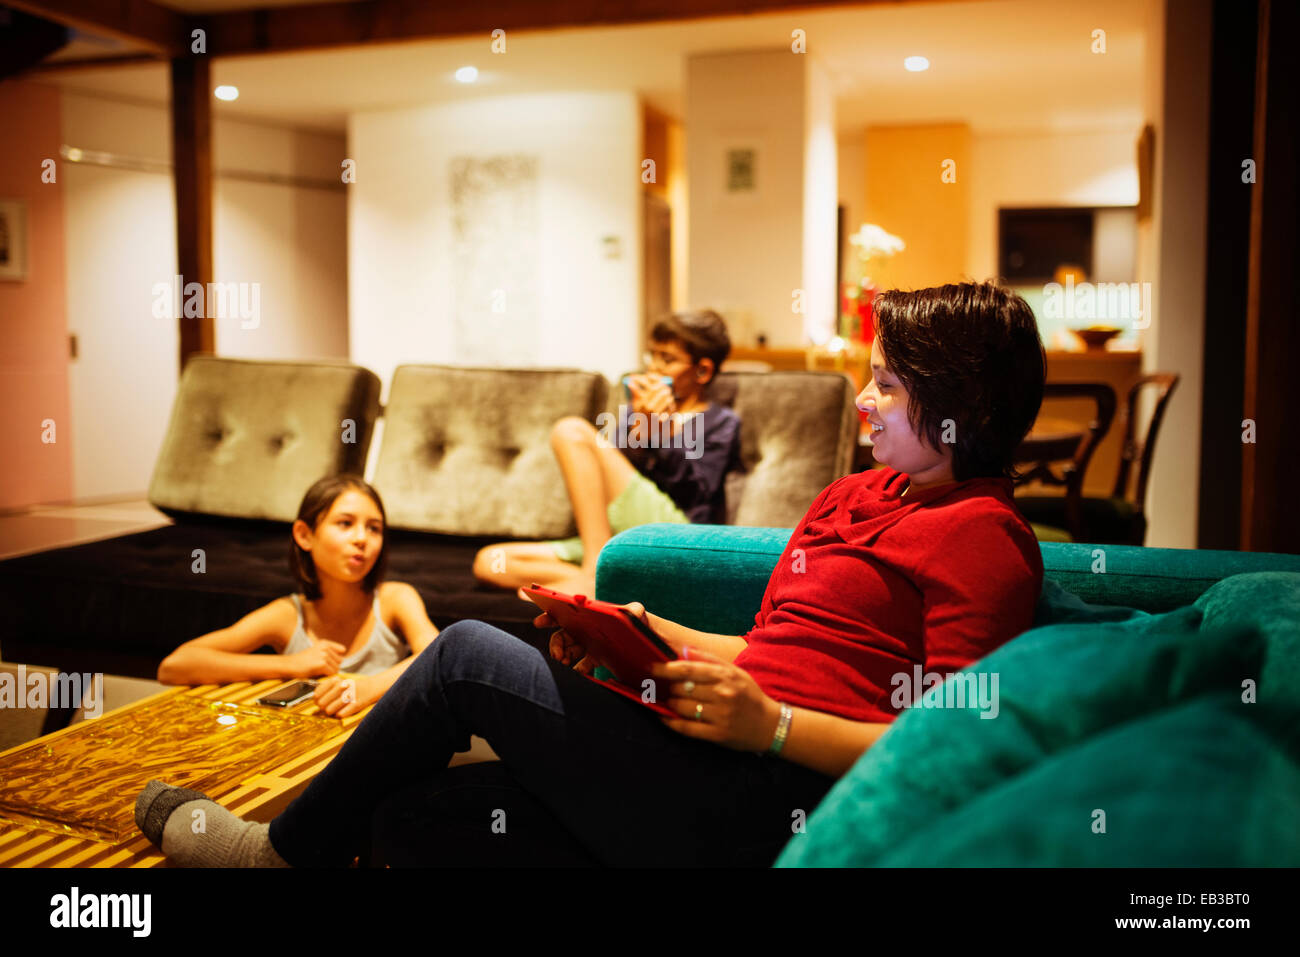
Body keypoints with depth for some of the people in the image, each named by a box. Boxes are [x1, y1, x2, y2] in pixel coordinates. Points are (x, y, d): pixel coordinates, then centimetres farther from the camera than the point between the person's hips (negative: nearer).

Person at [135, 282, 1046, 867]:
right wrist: (652, 635, 7)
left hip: (766, 806, -9)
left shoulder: (982, 535, -7)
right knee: (408, 814, -3)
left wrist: (769, 725, -20)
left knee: (471, 655, -5)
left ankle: (286, 850, 15)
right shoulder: (852, 498, 21)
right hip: (731, 777, 9)